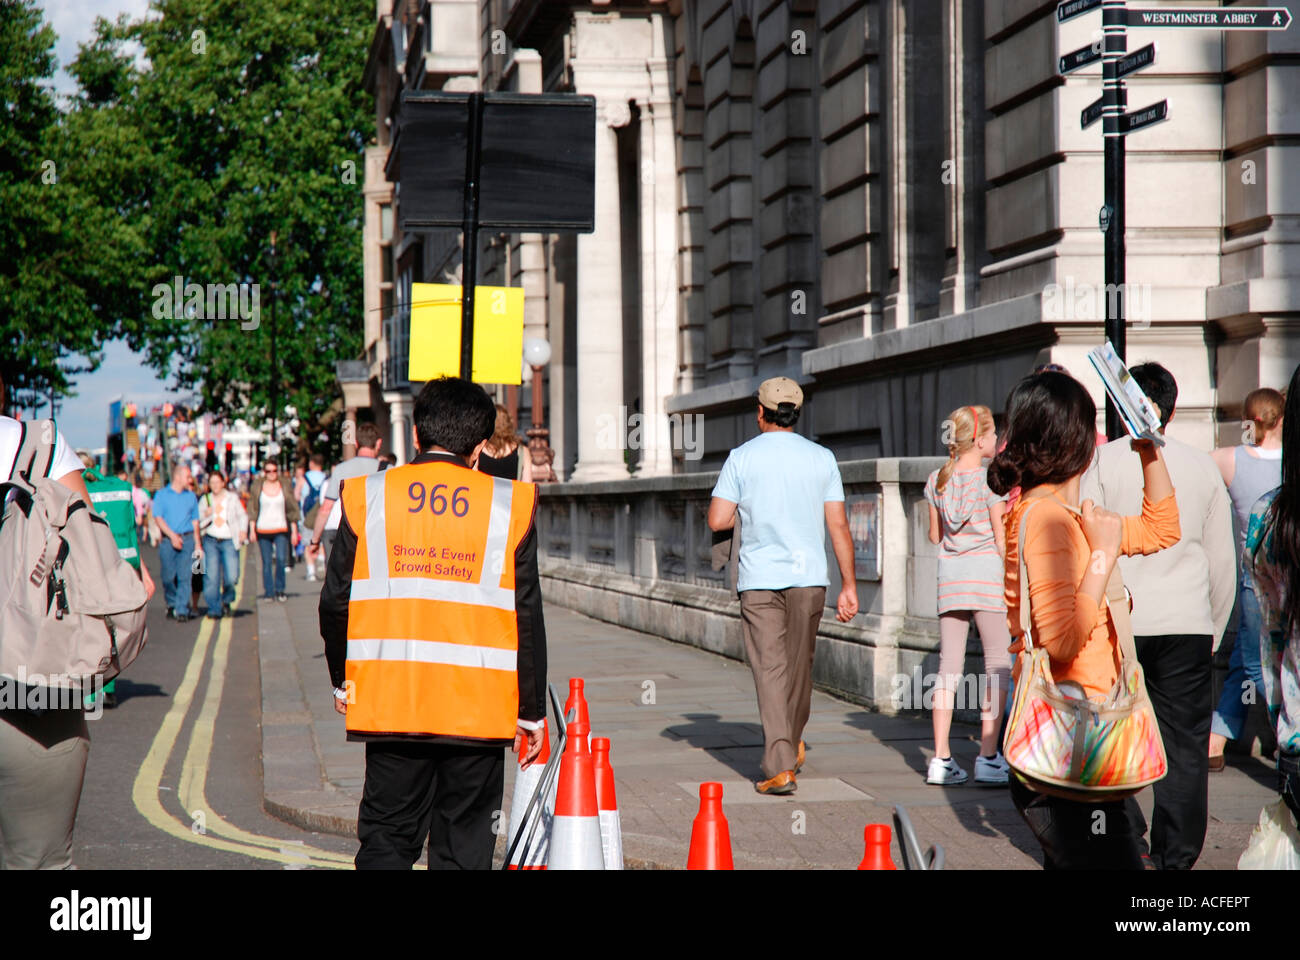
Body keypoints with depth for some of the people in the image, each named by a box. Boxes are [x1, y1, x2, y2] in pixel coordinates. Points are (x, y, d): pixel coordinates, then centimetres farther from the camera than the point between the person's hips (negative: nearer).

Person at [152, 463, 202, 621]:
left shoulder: (191, 496, 14)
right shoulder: (161, 495, 5)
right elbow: (158, 518, -3)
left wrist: (197, 543, 11)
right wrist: (172, 536, -13)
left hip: (187, 539, 1)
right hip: (167, 540, -1)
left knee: (184, 576, -8)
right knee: (168, 576, 2)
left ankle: (182, 610, -8)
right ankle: (172, 605, 23)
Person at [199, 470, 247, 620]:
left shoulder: (232, 498, 7)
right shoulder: (204, 500, 9)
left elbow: (242, 516, 16)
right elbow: (199, 523, 10)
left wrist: (243, 530, 0)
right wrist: (206, 515, -10)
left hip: (229, 541, -1)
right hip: (211, 541, 1)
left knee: (232, 577, -10)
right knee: (211, 577, -7)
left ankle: (226, 600, 19)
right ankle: (214, 609, 1)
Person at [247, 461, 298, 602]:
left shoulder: (285, 487, 6)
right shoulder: (257, 487, 5)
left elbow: (292, 510, 9)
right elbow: (252, 509, 6)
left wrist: (294, 531, 5)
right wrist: (252, 530, 0)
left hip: (281, 529, 0)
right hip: (263, 530, 0)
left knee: (281, 559, -15)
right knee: (267, 562, 1)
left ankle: (279, 589, 0)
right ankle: (268, 592, 8)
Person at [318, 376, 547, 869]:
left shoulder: (366, 498, 2)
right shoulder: (509, 505, 0)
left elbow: (335, 603, 5)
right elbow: (527, 620, 1)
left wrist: (342, 680, 21)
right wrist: (531, 712, 9)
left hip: (389, 703, 1)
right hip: (478, 711, -1)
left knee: (386, 839, 11)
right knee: (463, 850, 7)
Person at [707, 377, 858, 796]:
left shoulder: (742, 458, -2)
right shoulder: (822, 458, 3)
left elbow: (717, 520, -5)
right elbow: (839, 527, 0)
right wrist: (849, 585, 3)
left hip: (760, 579, -2)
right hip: (809, 577, 2)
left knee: (770, 670, -3)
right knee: (799, 665, 19)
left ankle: (780, 766, -13)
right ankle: (793, 745, 37)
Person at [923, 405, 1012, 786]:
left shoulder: (937, 480, 8)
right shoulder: (990, 480, -7)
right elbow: (1001, 537, -7)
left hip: (950, 570, 6)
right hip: (986, 568, -6)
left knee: (949, 665, 7)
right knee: (998, 663, 0)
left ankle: (941, 759, 5)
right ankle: (988, 757, -4)